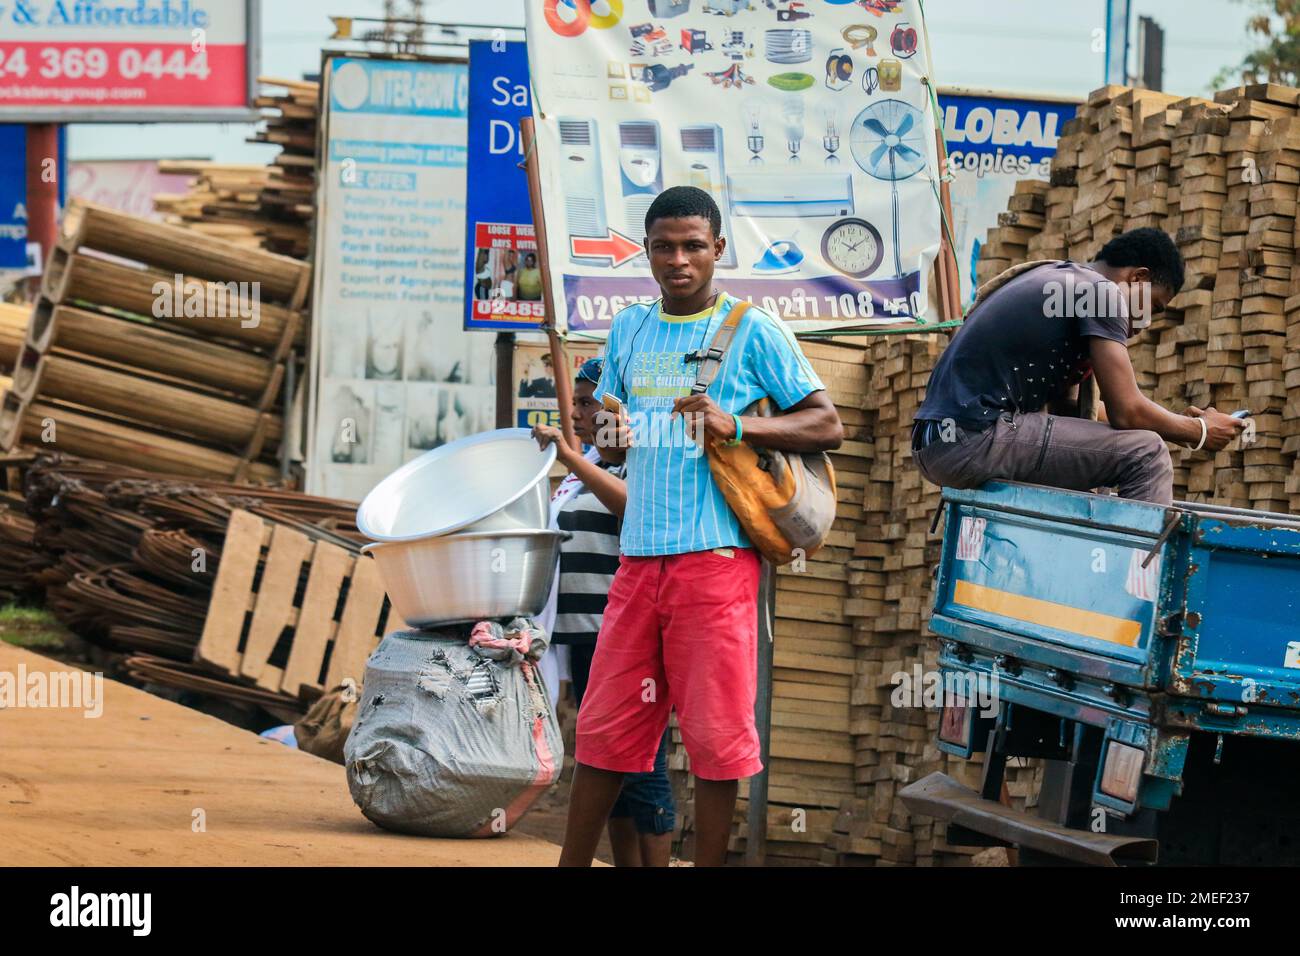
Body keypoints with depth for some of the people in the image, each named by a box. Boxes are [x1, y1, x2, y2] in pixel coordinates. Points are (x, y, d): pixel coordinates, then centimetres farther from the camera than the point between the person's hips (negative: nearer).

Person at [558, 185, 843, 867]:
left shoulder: (753, 332, 0)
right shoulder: (628, 330, 15)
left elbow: (826, 426, -2)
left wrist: (735, 426, -16)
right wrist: (605, 430, 0)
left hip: (716, 555, -5)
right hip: (638, 555, 5)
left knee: (714, 733, -3)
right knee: (603, 727, 6)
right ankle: (572, 864, 12)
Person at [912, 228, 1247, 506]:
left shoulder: (1056, 280, 25)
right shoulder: (1101, 290, -4)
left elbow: (1067, 407, 27)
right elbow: (1126, 412, -9)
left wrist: (1180, 421, 26)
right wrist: (1199, 431, 8)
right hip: (975, 440, -10)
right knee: (1145, 454, -9)